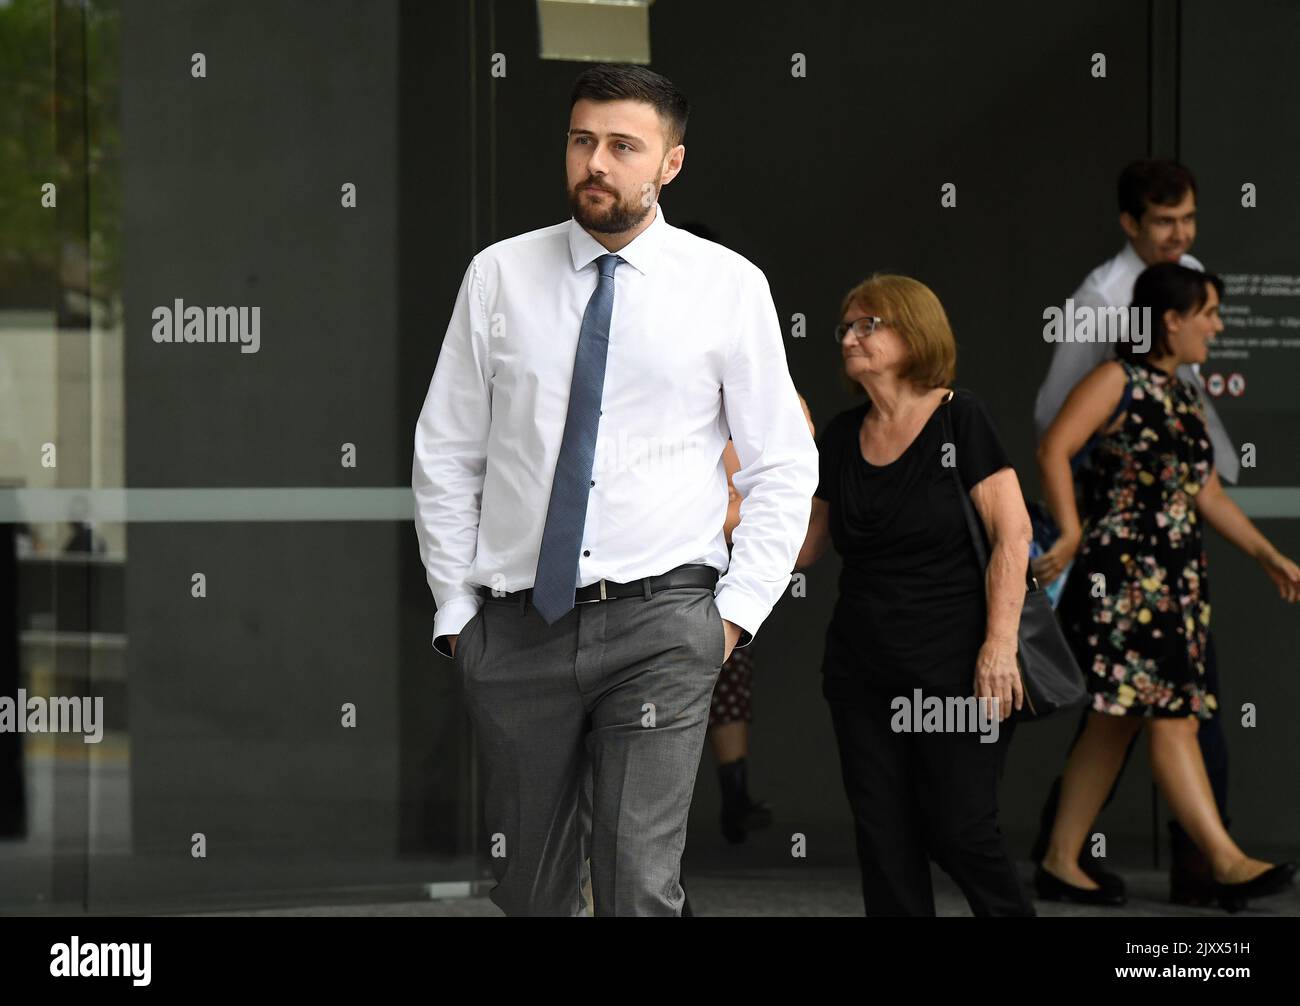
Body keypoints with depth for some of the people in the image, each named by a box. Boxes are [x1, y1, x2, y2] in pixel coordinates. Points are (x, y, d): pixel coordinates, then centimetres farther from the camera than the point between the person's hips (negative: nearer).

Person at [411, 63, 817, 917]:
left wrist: (739, 610, -2)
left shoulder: (728, 286, 2)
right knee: (526, 887, 8)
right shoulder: (499, 277, 5)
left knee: (642, 885, -12)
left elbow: (783, 467, 6)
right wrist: (455, 610, 5)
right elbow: (445, 456, 9)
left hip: (660, 623, -2)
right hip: (515, 627, 2)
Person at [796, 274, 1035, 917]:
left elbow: (1012, 537, -12)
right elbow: (804, 548, 15)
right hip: (862, 671, 6)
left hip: (953, 669, -6)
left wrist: (1000, 646, -19)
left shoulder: (959, 420, -7)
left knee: (960, 833, -6)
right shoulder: (842, 436, 9)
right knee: (883, 841, 5)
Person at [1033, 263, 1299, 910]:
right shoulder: (1119, 380, -7)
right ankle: (1225, 863, -16)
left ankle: (1060, 862, 14)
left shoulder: (1185, 397, 19)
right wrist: (1071, 535, -25)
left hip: (1174, 579, 9)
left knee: (1115, 722, 9)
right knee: (1170, 716, -12)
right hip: (1122, 576, -9)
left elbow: (1207, 495, 23)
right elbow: (1054, 449, -18)